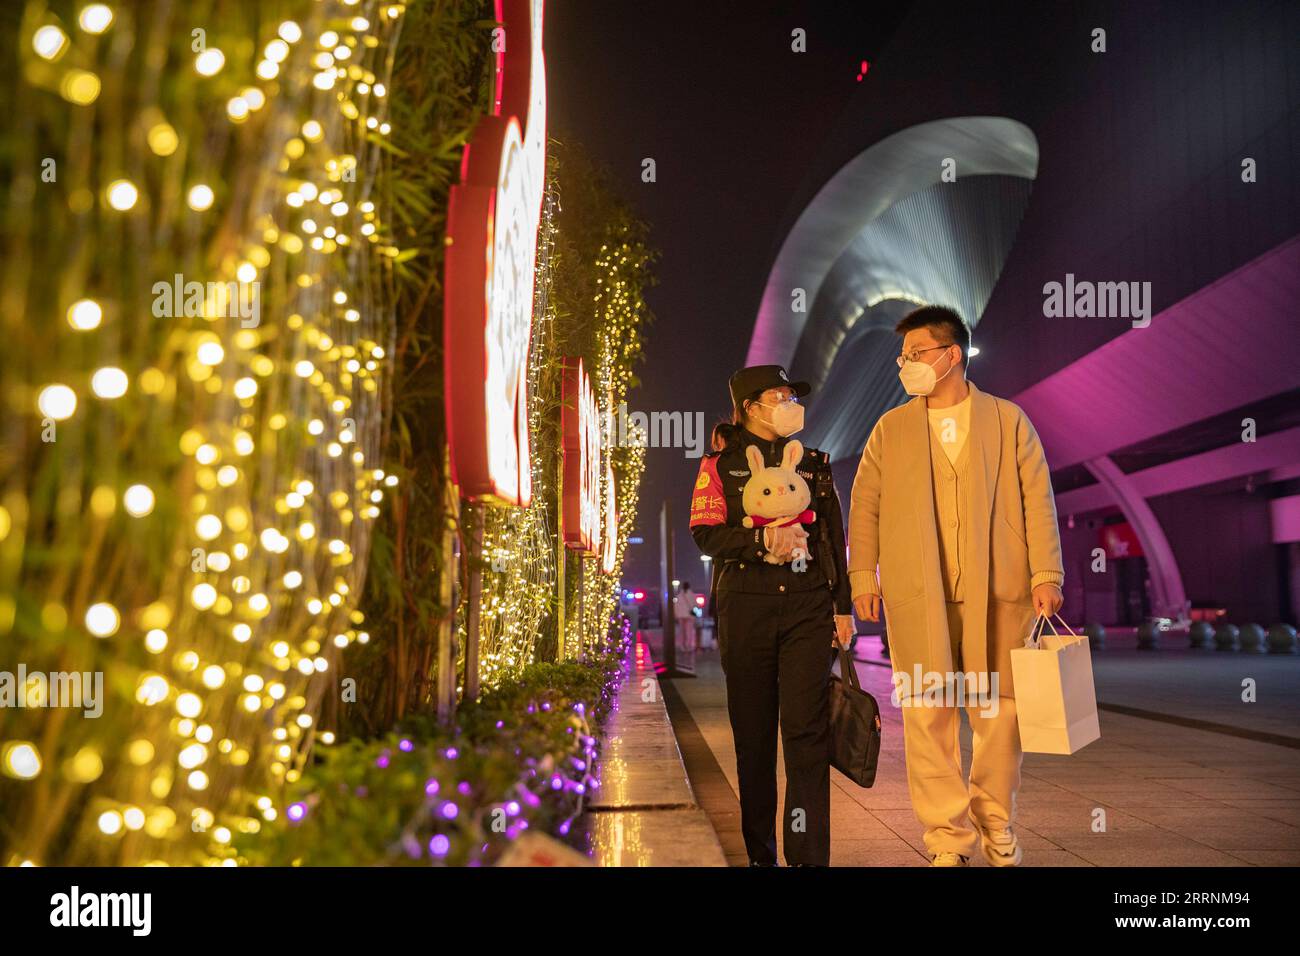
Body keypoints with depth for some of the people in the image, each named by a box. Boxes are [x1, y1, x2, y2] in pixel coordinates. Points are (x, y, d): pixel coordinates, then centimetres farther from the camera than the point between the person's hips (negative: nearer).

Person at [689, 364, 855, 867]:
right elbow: (705, 533, -2)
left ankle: (809, 854, -6)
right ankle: (760, 852, 16)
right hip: (746, 606, -1)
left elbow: (835, 538, 15)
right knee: (753, 732, 4)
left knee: (806, 729, -9)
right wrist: (763, 541, -16)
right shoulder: (721, 463, 7)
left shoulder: (813, 462, 15)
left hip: (807, 605, 1)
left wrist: (843, 607, 10)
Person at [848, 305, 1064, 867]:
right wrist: (863, 576, 1)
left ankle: (996, 827, 23)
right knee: (927, 714, -1)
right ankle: (948, 837, 9)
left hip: (998, 591, -1)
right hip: (916, 594, 1)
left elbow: (1038, 500, 5)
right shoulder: (890, 428, 13)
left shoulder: (1008, 421, 9)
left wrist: (1046, 575, -3)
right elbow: (864, 505, 10)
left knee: (997, 710, 5)